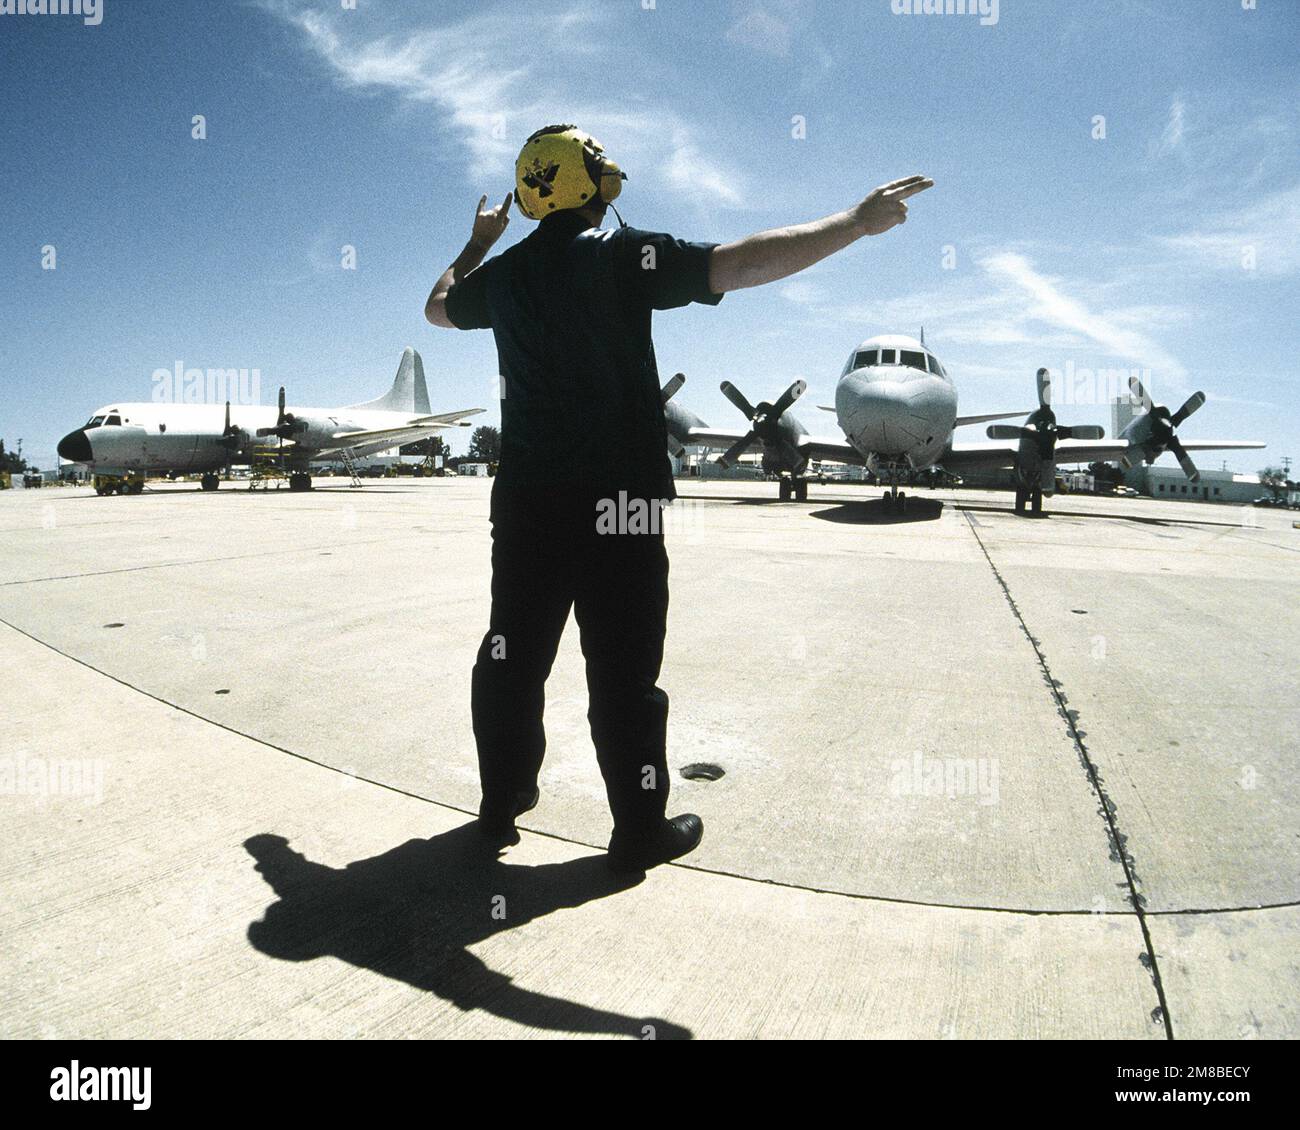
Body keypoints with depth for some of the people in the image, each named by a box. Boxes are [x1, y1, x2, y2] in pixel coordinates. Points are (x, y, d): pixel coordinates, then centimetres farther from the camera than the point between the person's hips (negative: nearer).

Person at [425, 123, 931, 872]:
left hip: (526, 500, 6)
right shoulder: (625, 256, -6)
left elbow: (439, 308, 30)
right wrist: (857, 223, -8)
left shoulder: (504, 274, 10)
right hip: (618, 504, -5)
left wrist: (478, 243, 44)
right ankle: (641, 830, 14)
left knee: (513, 656, 15)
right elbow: (743, 265, -15)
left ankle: (502, 803, 29)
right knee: (624, 670, 3)